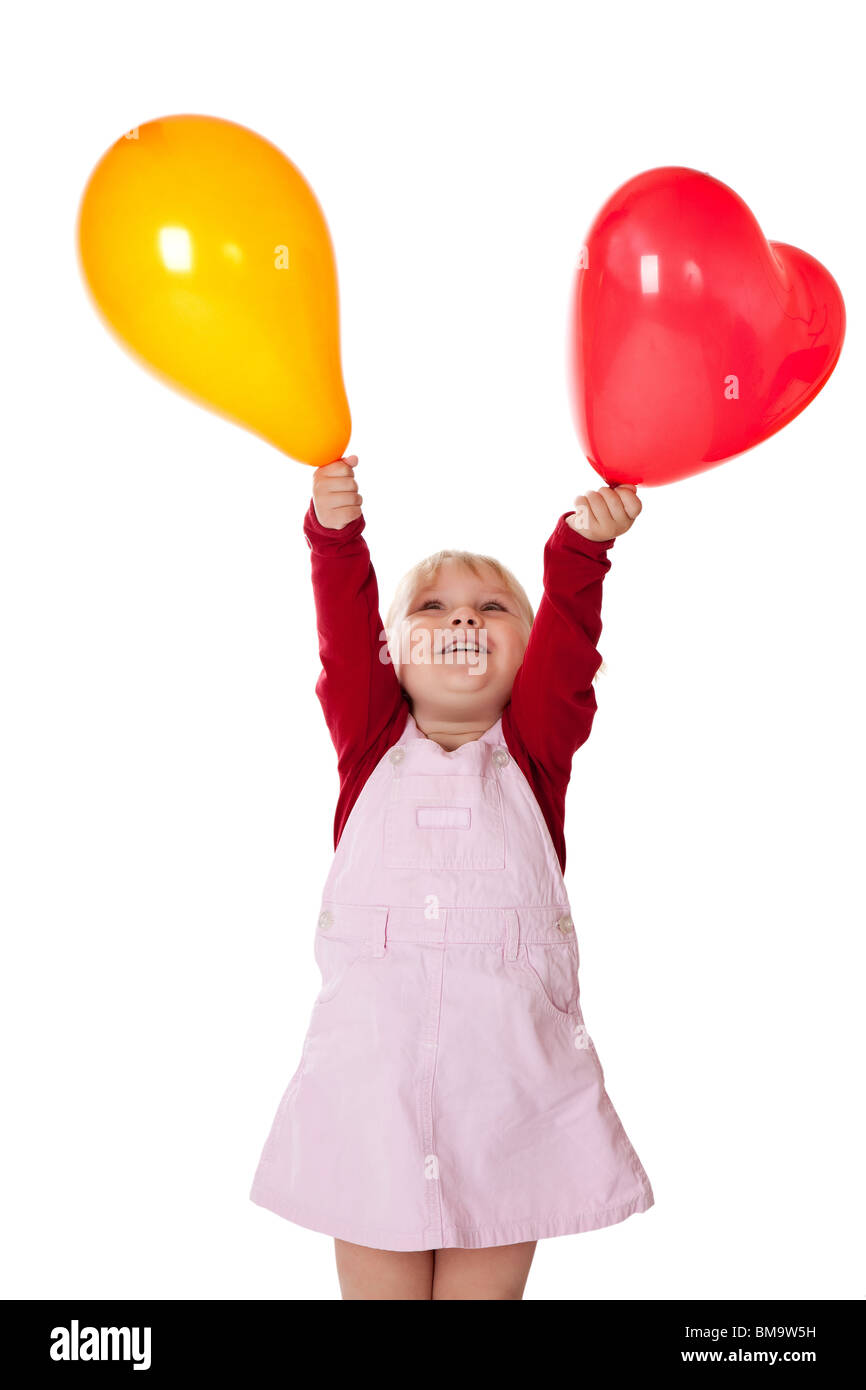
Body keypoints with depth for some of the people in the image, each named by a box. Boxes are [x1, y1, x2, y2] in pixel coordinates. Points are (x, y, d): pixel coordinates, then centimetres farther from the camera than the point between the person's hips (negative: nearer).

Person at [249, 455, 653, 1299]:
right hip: (371, 1065, 0)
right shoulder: (371, 742, 9)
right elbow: (345, 635, -6)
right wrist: (336, 532, -24)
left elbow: (567, 634, -8)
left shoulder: (535, 747, 8)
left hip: (508, 1078, 0)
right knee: (376, 1283, 8)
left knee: (486, 1286, 8)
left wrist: (583, 542, -25)